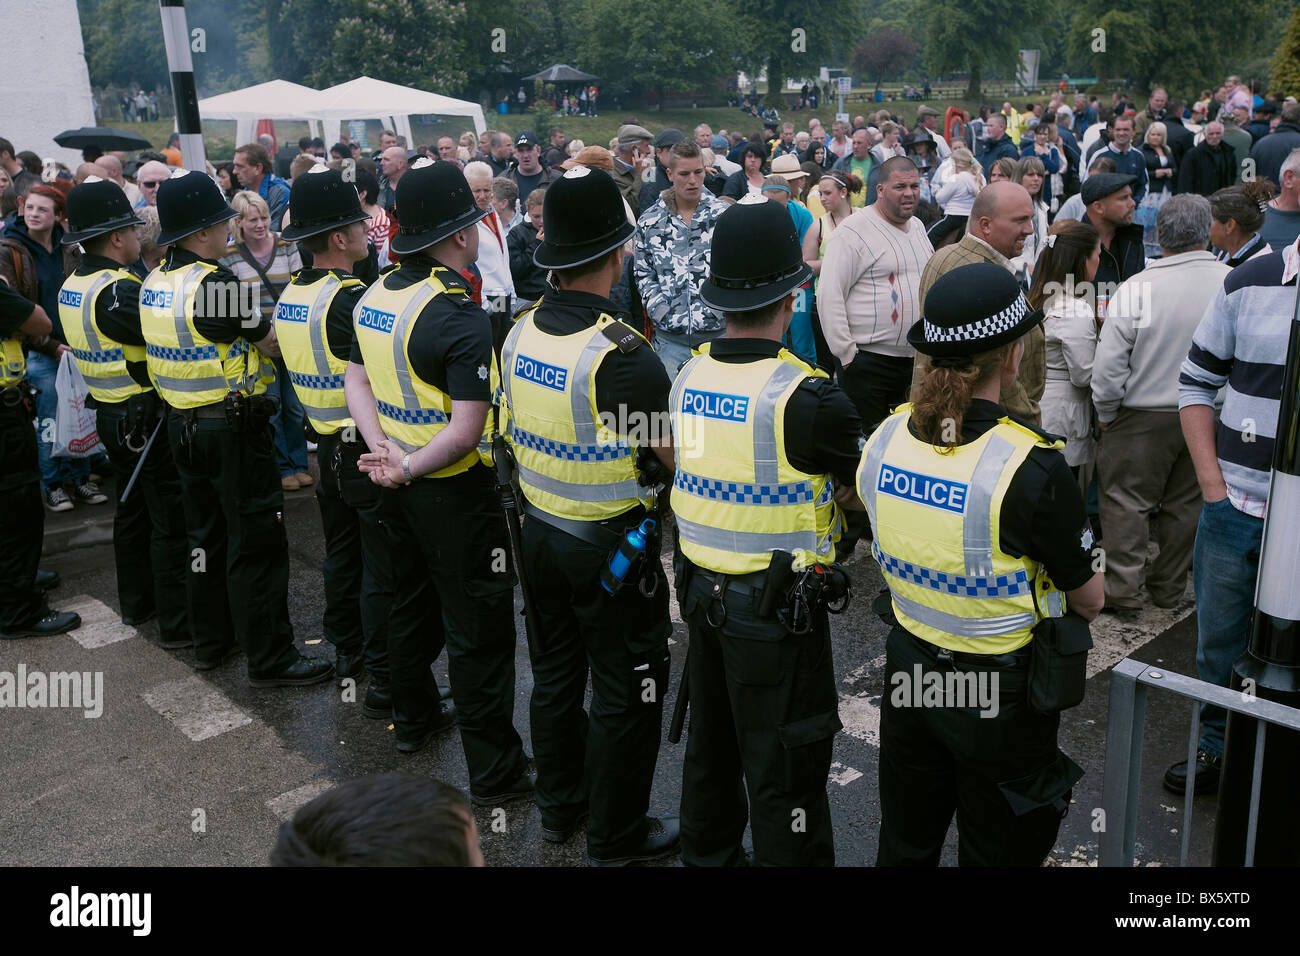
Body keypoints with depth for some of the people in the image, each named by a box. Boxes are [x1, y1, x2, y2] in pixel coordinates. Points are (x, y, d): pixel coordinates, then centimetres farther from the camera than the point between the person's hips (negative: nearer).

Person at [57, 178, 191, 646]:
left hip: (110, 413, 10)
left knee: (132, 510, 21)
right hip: (147, 416, -10)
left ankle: (136, 603, 35)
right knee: (172, 520, -2)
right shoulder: (117, 290, -23)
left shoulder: (72, 286, 6)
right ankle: (177, 624, 5)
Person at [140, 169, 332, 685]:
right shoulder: (214, 282, -20)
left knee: (205, 533, 19)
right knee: (256, 542, -1)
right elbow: (272, 345, -12)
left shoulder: (154, 283, 6)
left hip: (182, 424, 9)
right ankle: (270, 658, 6)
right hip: (233, 426, -9)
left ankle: (211, 640, 31)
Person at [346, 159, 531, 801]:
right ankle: (495, 772, 11)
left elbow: (356, 381, 8)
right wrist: (407, 468, -18)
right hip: (454, 491, -8)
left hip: (402, 486, 9)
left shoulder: (375, 297, 2)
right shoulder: (460, 317, -23)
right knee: (479, 628, 1)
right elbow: (468, 428, -28)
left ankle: (413, 718, 44)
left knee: (412, 601, 24)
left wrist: (382, 449, -4)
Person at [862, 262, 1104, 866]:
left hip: (907, 670, 5)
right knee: (996, 850, 19)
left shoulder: (885, 438, -10)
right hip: (1000, 695, -5)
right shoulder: (1032, 468, -26)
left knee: (904, 845, 24)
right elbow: (1089, 598, -11)